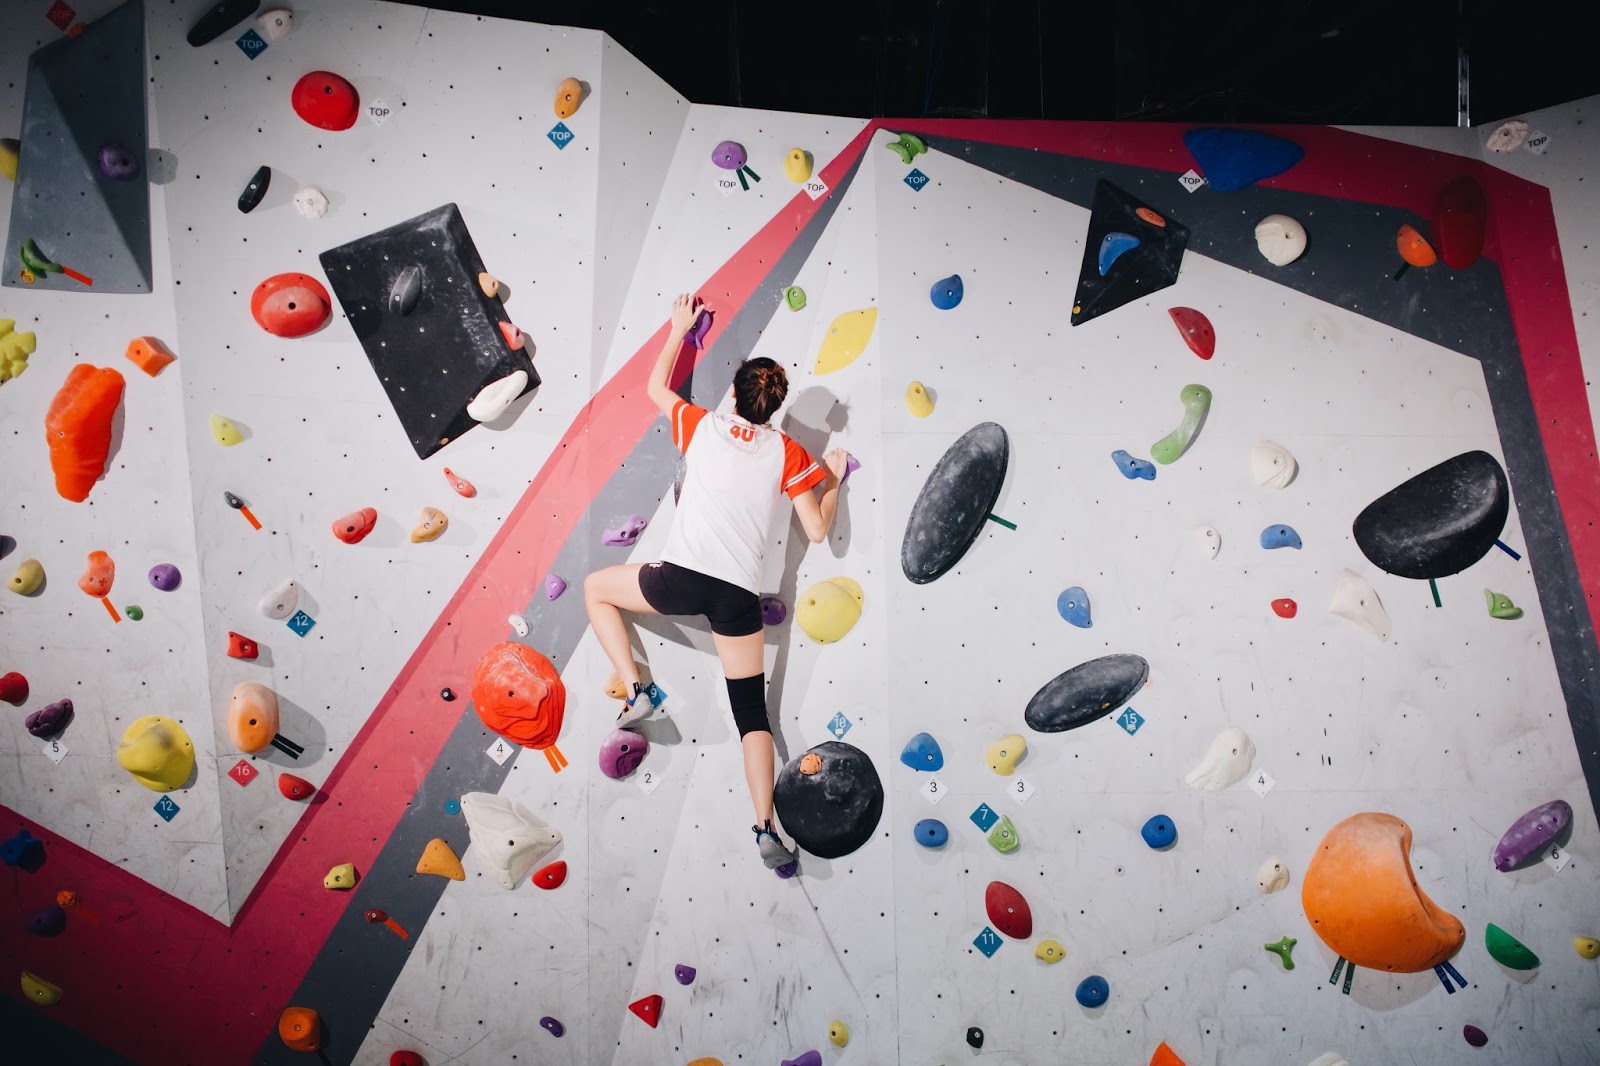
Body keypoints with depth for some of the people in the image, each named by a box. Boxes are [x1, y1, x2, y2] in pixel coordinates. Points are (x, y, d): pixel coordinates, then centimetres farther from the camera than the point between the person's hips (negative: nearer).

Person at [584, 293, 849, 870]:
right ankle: (765, 829, 2)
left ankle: (636, 692, 16)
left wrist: (678, 330, 37)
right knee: (752, 710, 10)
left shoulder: (703, 426, 6)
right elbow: (817, 530, 5)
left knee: (596, 587, 27)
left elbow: (655, 387, 25)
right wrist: (834, 479, 22)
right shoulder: (789, 454, 5)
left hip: (681, 578, -1)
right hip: (739, 594, 1)